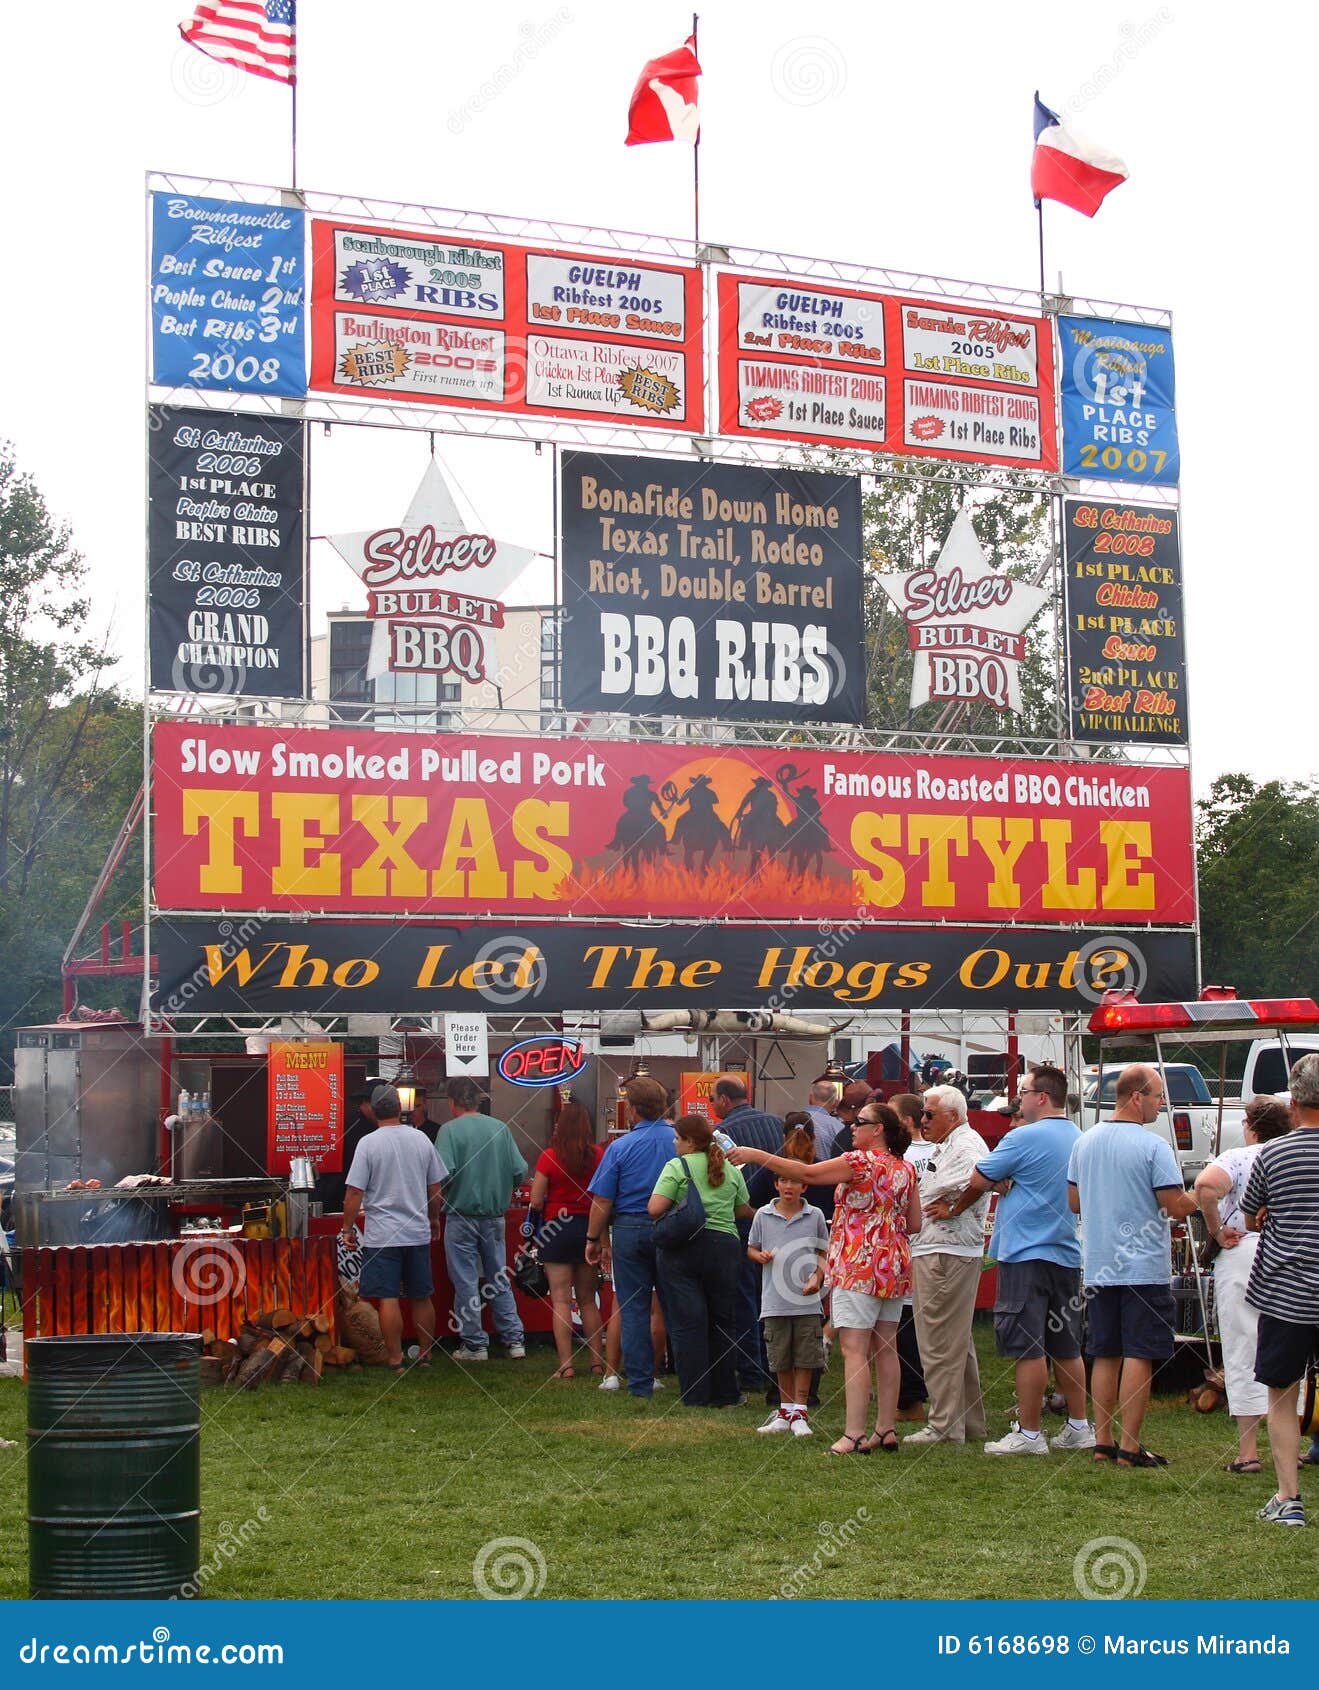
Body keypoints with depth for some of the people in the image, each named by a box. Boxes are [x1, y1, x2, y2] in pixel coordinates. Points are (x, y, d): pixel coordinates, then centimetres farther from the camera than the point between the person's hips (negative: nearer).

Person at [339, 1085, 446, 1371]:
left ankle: (395, 1359, 0)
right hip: (418, 1232, 4)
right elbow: (435, 1187, 10)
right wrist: (434, 1220, 24)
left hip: (382, 1236, -4)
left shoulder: (368, 1143, -10)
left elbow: (355, 1191, -12)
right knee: (421, 1297, 14)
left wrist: (348, 1227, -1)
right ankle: (425, 1354, 21)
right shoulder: (421, 1140, 3)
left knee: (388, 1299, -1)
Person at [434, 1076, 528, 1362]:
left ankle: (474, 1344, 8)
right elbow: (520, 1172, -1)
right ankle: (514, 1339, 14)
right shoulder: (500, 1128, 1)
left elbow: (443, 1174, -20)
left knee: (466, 1282, 4)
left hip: (462, 1215, -4)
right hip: (495, 1216, 4)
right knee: (500, 1280, 14)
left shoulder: (450, 1130, -10)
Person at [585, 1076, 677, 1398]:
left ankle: (640, 1382, 6)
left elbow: (602, 1201, -6)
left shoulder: (620, 1147, -7)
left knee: (634, 1310, 4)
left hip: (630, 1230, -2)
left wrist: (593, 1239, 4)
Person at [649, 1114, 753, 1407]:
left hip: (681, 1250, -4)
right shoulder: (730, 1169, 8)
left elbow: (655, 1208, -14)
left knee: (687, 1323, 1)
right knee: (723, 1321, 13)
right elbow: (744, 1212, 15)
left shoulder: (677, 1167, -6)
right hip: (724, 1246, 4)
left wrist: (676, 1204, 7)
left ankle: (695, 1396, 1)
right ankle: (724, 1394, 16)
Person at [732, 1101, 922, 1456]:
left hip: (859, 1266, -8)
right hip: (894, 1267, 8)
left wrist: (756, 1155, -12)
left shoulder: (861, 1161, -12)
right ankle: (886, 1429, 15)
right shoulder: (905, 1169, 10)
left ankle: (854, 1434, -13)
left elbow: (807, 1173, -16)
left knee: (854, 1349, -9)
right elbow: (914, 1225, 12)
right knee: (885, 1348, 11)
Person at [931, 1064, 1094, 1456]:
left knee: (1028, 1348, -3)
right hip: (1067, 1252, 8)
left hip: (1026, 1254, -8)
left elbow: (978, 1180, -7)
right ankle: (1079, 1427, 19)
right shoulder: (1079, 1139, 11)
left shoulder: (1025, 1138, -13)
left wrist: (953, 1209, 12)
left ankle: (1029, 1433, -1)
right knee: (1066, 1346, 14)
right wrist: (1007, 1184, 17)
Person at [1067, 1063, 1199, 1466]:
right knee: (1139, 1357, -1)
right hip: (1144, 1268, -6)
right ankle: (1129, 1446, 0)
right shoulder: (1153, 1146, -14)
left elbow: (1074, 1202, 16)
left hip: (1098, 1267, 6)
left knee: (1105, 1355, 12)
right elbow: (1177, 1207, -14)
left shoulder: (1085, 1142, 7)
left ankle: (1102, 1440, 15)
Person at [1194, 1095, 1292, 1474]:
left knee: (1243, 1357, 1)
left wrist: (1216, 1230, -11)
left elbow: (1206, 1185, -23)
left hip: (1243, 1255, -4)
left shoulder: (1239, 1158, -5)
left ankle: (1248, 1452, 0)